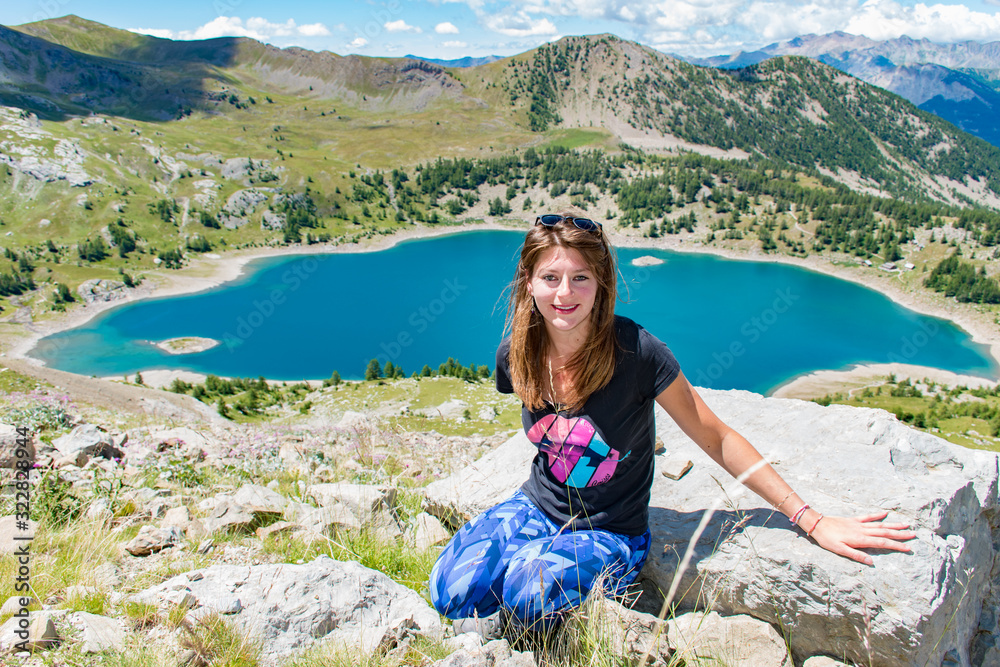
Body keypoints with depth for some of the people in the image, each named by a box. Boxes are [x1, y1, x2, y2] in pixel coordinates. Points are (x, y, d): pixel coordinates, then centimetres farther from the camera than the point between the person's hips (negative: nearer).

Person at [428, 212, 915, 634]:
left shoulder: (636, 352, -23)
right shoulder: (515, 355, -10)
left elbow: (717, 440, -14)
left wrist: (811, 520, -12)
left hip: (611, 535, -3)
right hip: (535, 509, 4)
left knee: (529, 593, -30)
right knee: (453, 590, -21)